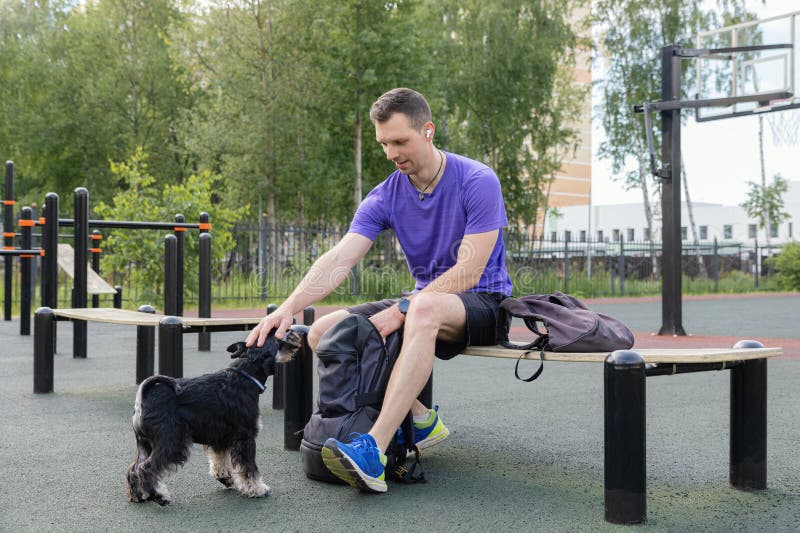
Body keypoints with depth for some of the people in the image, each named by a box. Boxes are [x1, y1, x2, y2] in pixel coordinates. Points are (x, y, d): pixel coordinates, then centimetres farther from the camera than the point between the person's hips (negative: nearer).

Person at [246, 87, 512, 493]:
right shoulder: (386, 196, -1)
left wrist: (402, 309, -27)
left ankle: (374, 451, -48)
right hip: (424, 300, 6)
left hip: (484, 303, -6)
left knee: (425, 307, -42)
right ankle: (420, 419, -5)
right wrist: (288, 307, -29)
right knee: (323, 333, -10)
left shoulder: (477, 182, -15)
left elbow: (467, 272, -20)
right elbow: (339, 259, -13)